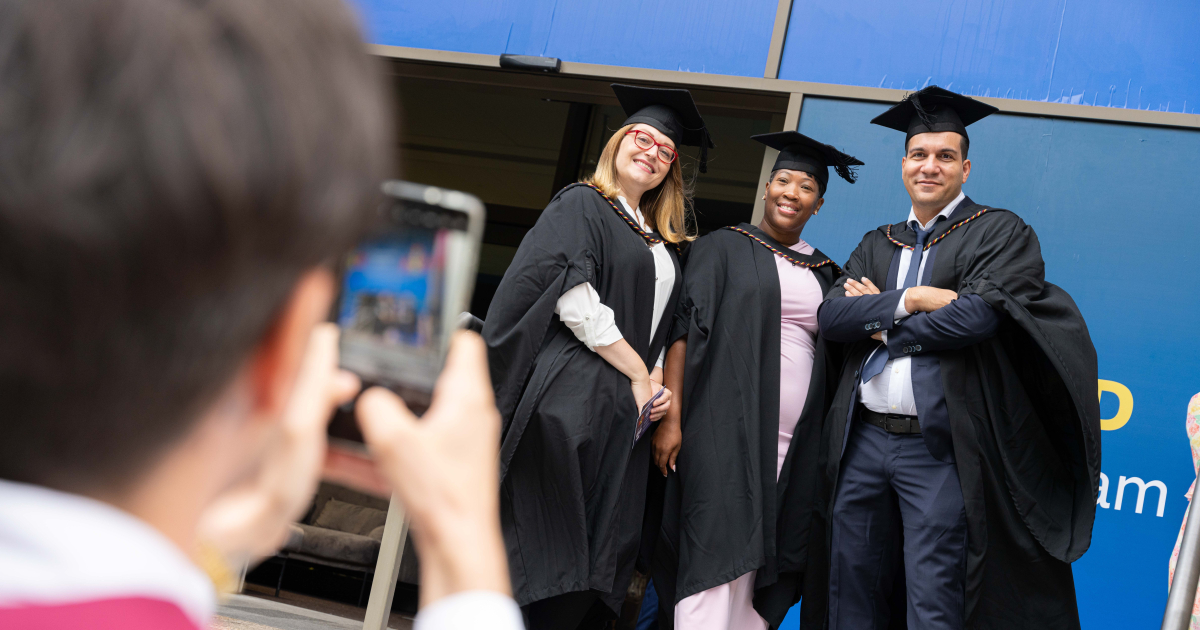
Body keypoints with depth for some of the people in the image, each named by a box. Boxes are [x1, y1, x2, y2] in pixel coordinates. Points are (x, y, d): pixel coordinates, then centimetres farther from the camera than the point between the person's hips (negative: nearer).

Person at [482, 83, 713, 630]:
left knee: (599, 560, 2)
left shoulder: (660, 243, 22)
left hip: (625, 409, 7)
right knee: (548, 542, -9)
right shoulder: (580, 204, 1)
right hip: (571, 396, -7)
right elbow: (573, 301, -12)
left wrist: (658, 380, 3)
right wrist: (638, 373, -8)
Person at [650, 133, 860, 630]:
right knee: (718, 558, -11)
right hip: (726, 425, -4)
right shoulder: (723, 248, 5)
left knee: (764, 559, 3)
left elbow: (834, 358, 22)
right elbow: (683, 329, -3)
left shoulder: (826, 273, 18)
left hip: (795, 440, 4)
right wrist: (671, 417, -11)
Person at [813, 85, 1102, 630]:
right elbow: (831, 315, 2)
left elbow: (977, 315, -15)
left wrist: (880, 320, -4)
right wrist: (911, 299, -12)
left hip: (938, 449, -5)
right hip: (863, 441, 5)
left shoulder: (1001, 233, 1)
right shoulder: (877, 245, 17)